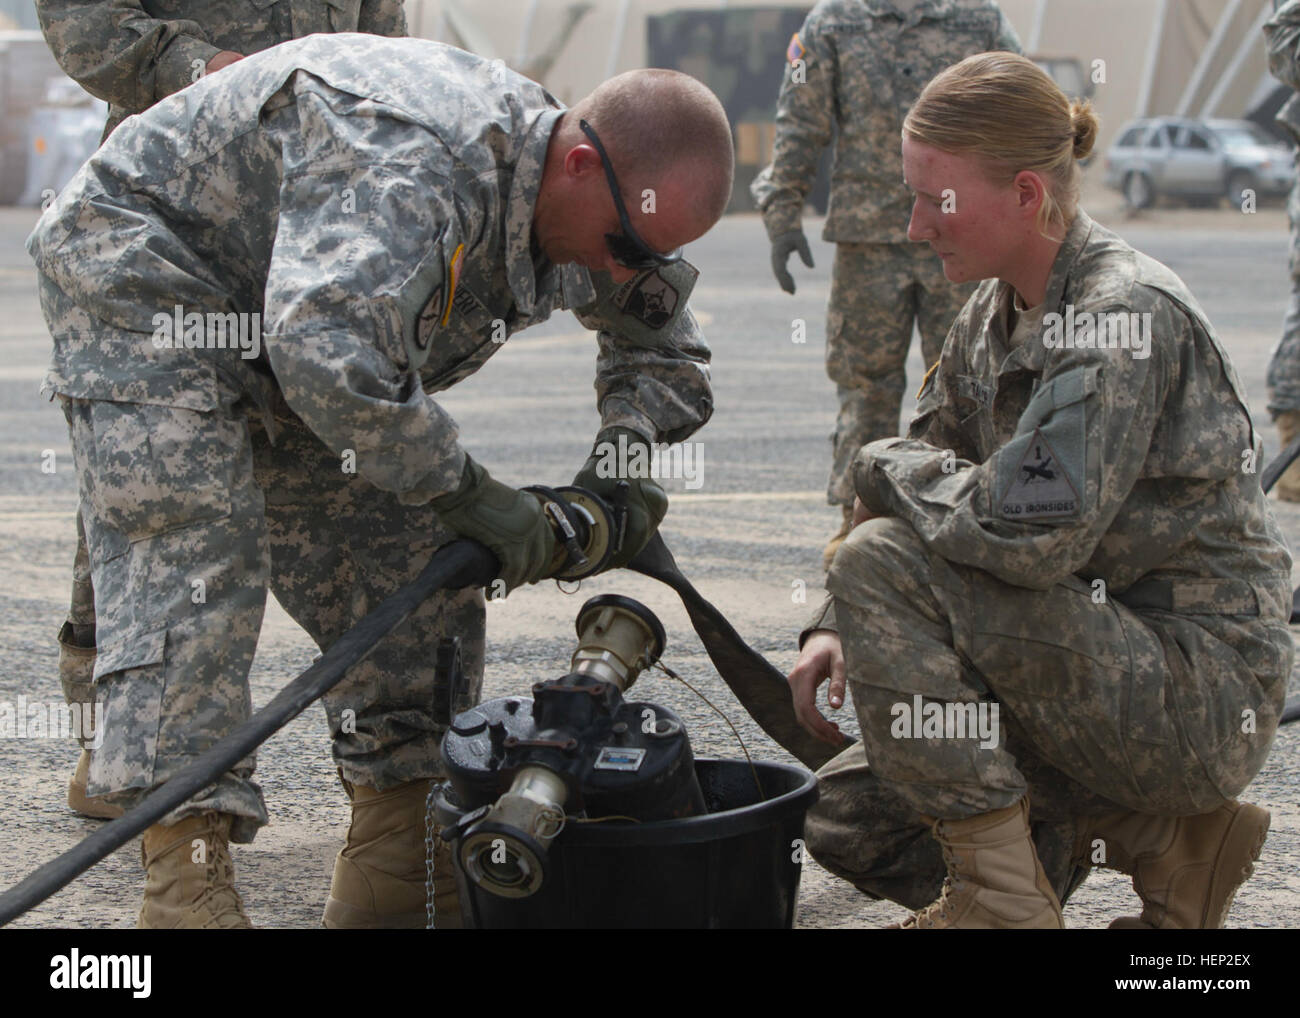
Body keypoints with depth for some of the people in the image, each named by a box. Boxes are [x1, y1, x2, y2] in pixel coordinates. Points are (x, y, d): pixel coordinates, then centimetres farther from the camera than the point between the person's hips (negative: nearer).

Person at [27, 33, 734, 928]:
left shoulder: (581, 214, -9)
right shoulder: (416, 169, -39)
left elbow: (662, 330, 12)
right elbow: (328, 354, -52)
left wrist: (628, 453, -9)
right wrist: (464, 489, -41)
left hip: (287, 338, 9)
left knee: (418, 566, 0)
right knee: (190, 558, -24)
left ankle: (397, 871, 5)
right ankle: (184, 879, -29)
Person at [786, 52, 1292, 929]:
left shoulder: (1122, 314, -21)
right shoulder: (996, 313, 8)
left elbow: (1031, 533, -32)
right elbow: (931, 470, 16)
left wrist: (886, 465, -13)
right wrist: (834, 628, 0)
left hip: (1202, 698, -10)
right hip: (1112, 656, 10)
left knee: (884, 564, -22)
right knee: (847, 820, 8)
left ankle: (1000, 895, -14)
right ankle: (1159, 837, 9)